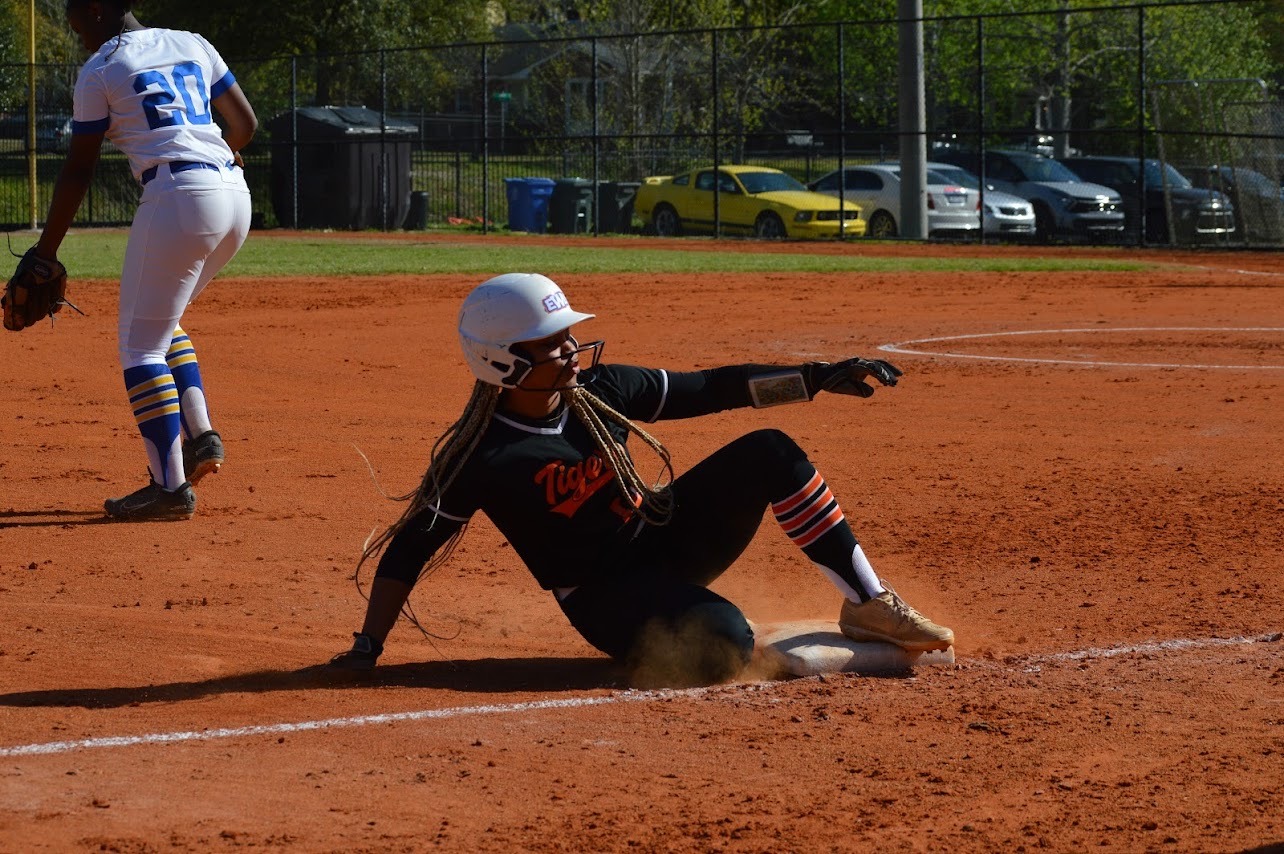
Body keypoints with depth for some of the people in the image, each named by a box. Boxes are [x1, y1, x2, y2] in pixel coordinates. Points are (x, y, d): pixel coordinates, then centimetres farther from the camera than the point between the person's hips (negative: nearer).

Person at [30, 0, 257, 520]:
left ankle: (172, 487, -9)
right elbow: (245, 124, 20)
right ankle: (200, 437, 12)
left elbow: (78, 170, 2)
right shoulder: (193, 46, 18)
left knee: (139, 343, -1)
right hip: (235, 194, 7)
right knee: (161, 321, 25)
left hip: (177, 198, -7)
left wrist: (45, 254, 7)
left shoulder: (99, 71, 3)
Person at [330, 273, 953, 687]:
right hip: (606, 593, -6)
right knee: (721, 645, -33)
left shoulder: (599, 391, -4)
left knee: (768, 453, -14)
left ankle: (868, 605, -6)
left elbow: (715, 389, 0)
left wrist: (818, 379, -7)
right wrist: (366, 647, -21)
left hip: (668, 535, 6)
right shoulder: (481, 458, -19)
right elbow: (408, 551, -15)